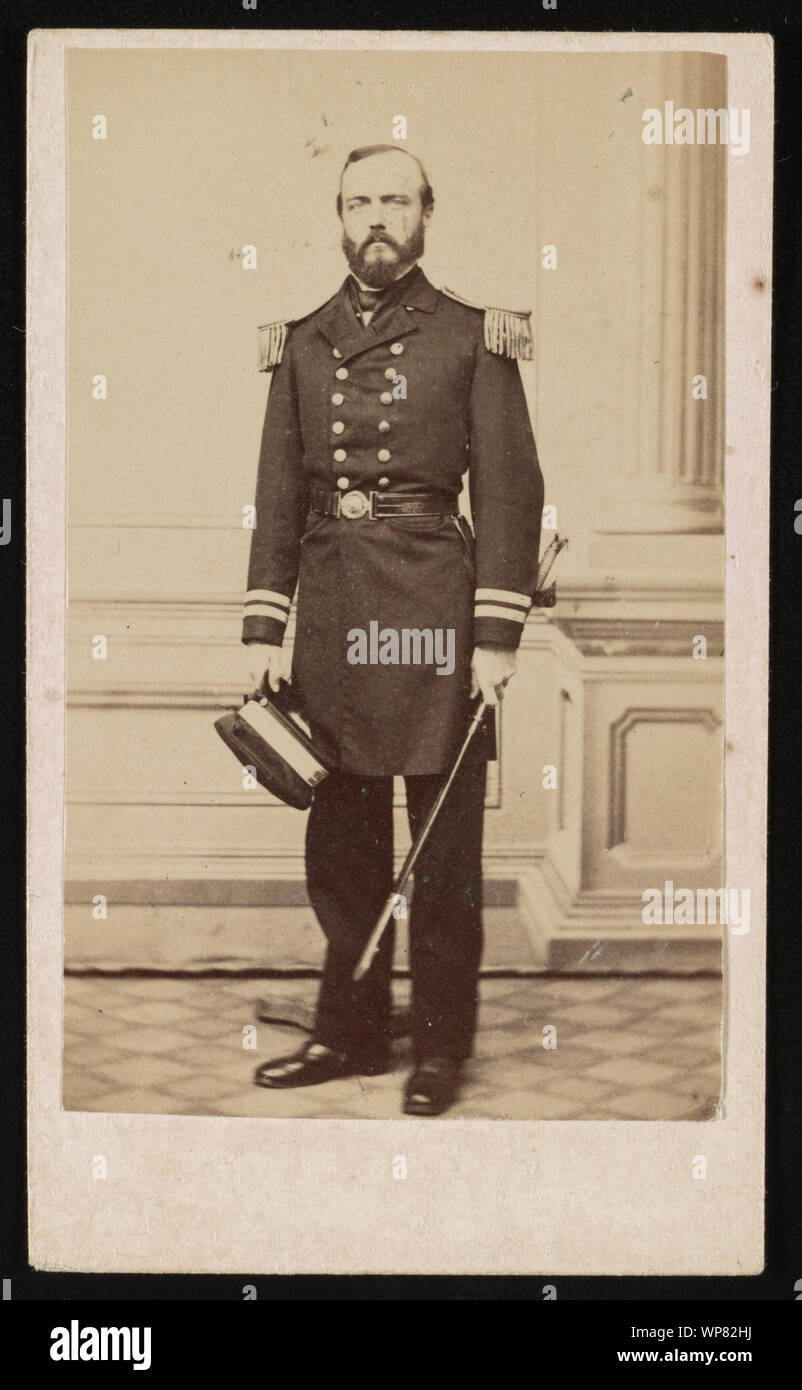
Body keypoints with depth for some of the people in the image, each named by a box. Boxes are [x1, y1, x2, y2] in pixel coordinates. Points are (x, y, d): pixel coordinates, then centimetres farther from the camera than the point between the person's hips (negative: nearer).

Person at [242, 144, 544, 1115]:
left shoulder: (474, 339, 1)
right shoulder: (300, 346, 11)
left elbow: (510, 492, -3)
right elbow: (278, 496, 11)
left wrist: (497, 635, -9)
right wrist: (263, 630, 4)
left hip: (436, 606, -4)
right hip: (331, 612, 4)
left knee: (444, 842, 3)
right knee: (340, 836, 10)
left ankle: (441, 1046, 15)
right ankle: (350, 1032, 24)